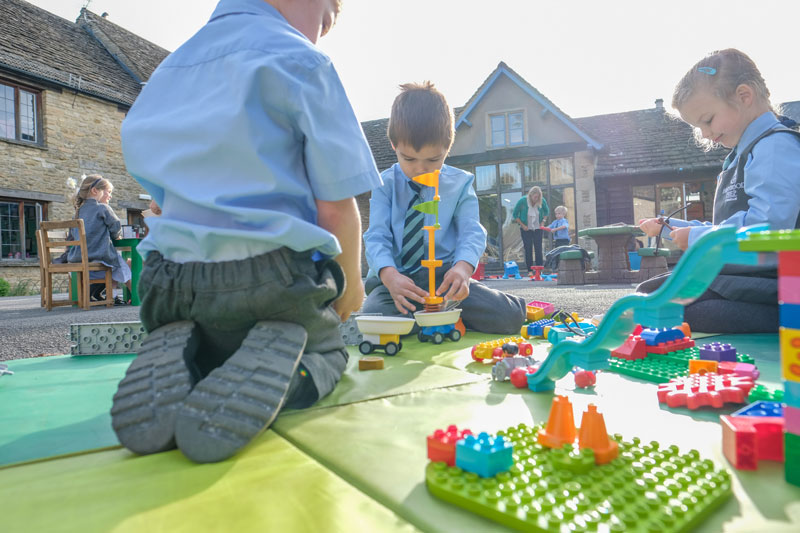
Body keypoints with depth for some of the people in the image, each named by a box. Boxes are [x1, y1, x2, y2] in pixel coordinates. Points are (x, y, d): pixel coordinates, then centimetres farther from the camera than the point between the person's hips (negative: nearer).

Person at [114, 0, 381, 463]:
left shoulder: (171, 68, 16)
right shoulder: (300, 62, -5)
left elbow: (162, 199, 18)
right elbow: (336, 206, -10)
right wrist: (351, 285, 7)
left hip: (172, 277, 6)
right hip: (272, 273, -5)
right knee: (327, 353, 23)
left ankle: (178, 359, -4)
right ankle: (276, 368, -13)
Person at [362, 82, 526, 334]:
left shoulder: (460, 183, 6)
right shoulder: (385, 184, 4)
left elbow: (472, 231, -5)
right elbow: (377, 236, -6)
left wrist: (463, 266, -30)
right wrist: (389, 275, -29)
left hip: (445, 276, 1)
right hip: (395, 277, 0)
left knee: (508, 317, -18)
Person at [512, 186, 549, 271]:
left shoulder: (542, 201, -8)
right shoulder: (522, 201, -15)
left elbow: (546, 211, 13)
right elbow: (514, 215, -5)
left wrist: (543, 221, -1)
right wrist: (522, 225, -11)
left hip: (538, 229, 2)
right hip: (526, 229, -2)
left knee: (538, 249, -4)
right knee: (528, 250, -3)